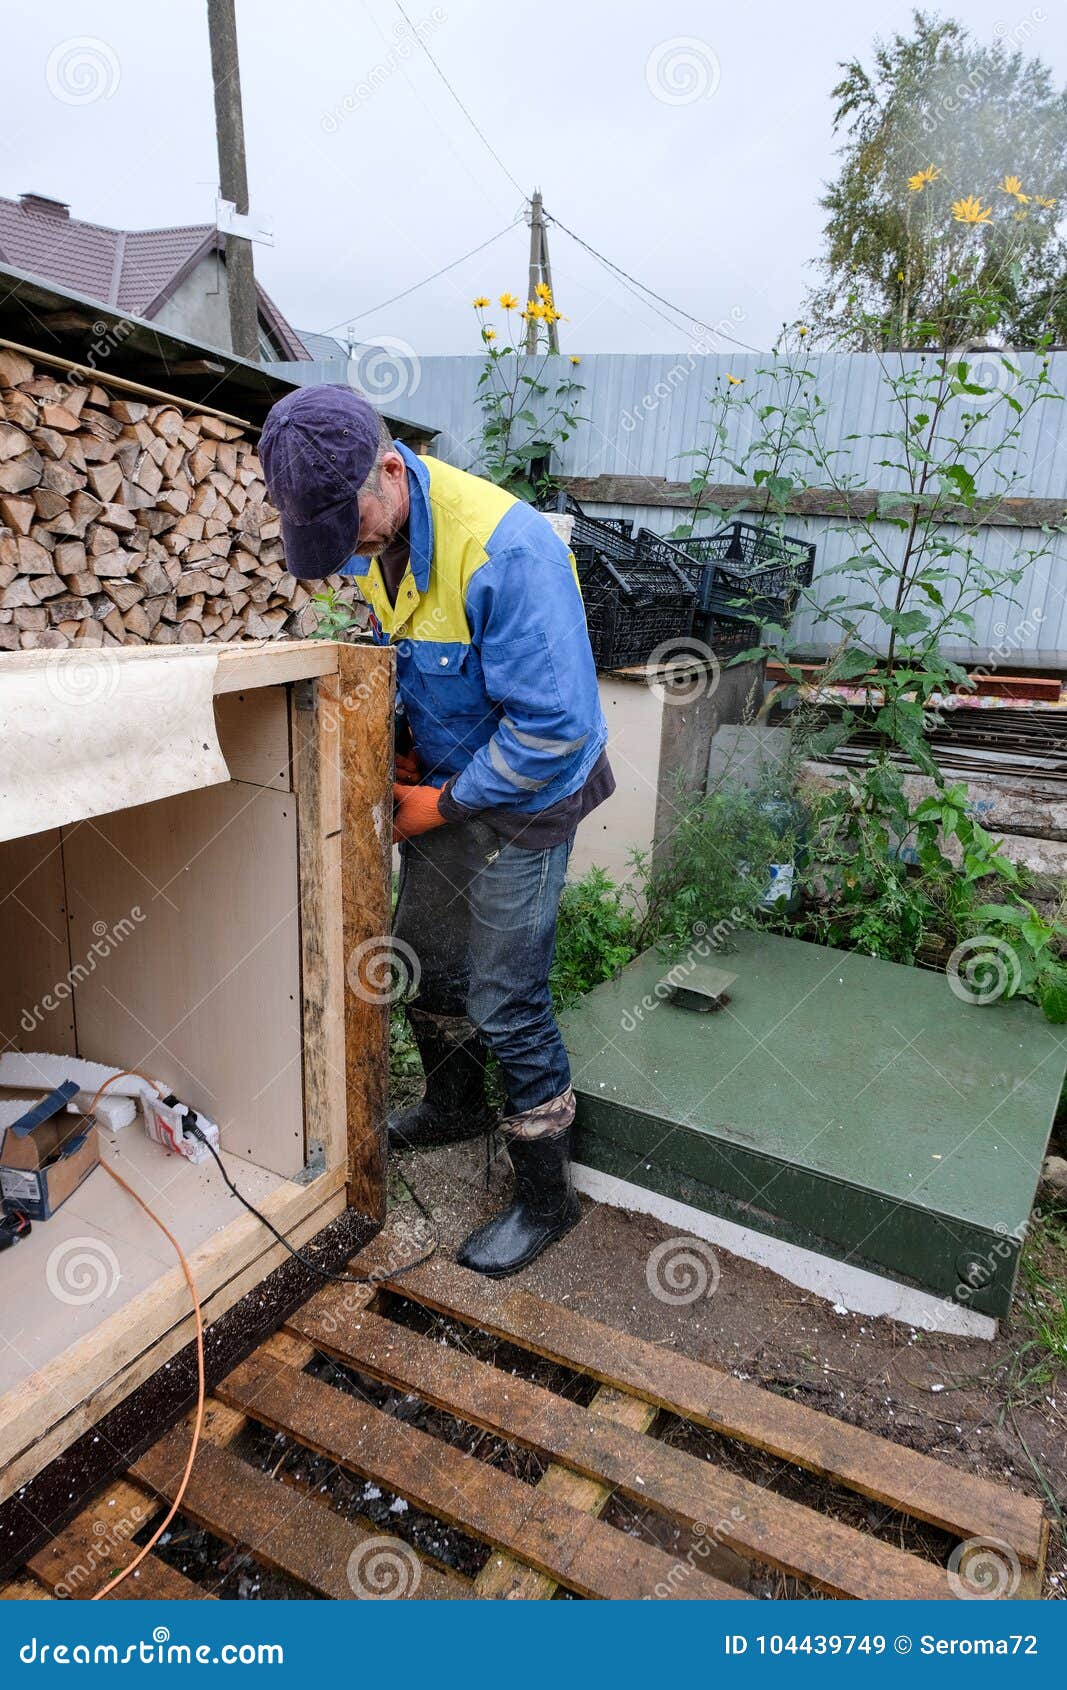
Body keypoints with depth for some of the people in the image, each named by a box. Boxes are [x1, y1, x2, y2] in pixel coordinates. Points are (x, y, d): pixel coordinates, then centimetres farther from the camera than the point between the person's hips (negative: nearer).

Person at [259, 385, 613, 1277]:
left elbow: (554, 726, -30)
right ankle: (457, 1106, 47)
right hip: (447, 778, 8)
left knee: (506, 1003, -2)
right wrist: (407, 751, 2)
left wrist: (446, 802, -18)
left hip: (526, 800, -8)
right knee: (424, 959, 20)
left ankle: (547, 1198, 19)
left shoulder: (506, 548, -31)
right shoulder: (372, 533, -4)